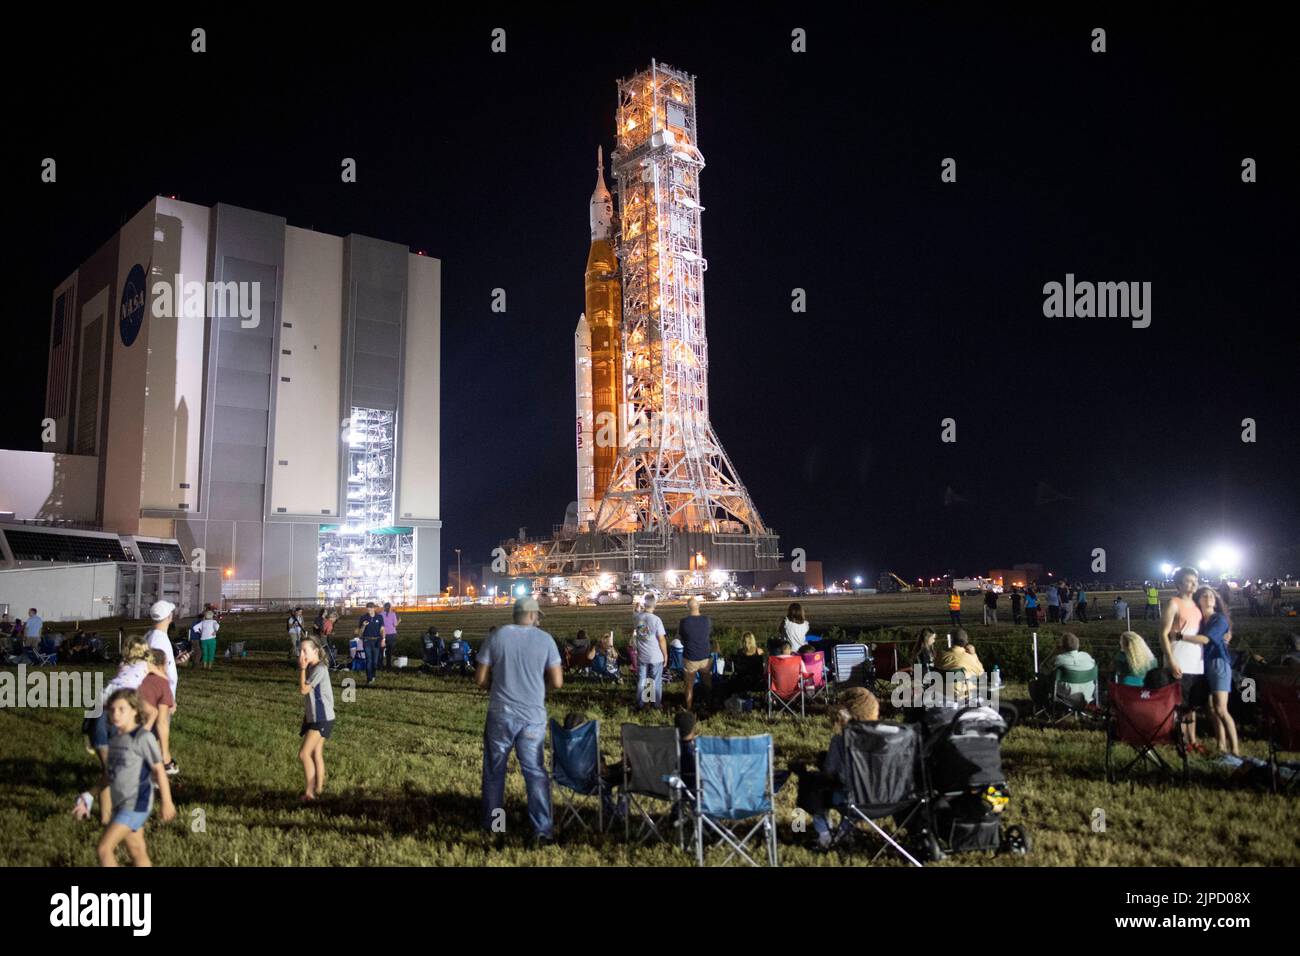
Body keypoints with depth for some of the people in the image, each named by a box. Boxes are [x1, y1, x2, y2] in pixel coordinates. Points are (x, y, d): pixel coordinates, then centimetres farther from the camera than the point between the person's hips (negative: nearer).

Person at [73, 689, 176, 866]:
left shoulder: (143, 738, -16)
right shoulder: (115, 739, 7)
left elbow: (158, 770, -13)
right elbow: (109, 774, 16)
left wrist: (166, 802, -10)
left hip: (136, 805, -7)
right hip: (119, 805, 7)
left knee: (103, 848, -11)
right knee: (137, 853, 13)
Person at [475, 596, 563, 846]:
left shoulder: (496, 636, -4)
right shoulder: (545, 639, -5)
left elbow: (480, 679, -2)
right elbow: (557, 682, -5)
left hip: (500, 715, 1)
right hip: (533, 717, -1)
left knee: (494, 771, 17)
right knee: (536, 773, 7)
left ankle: (492, 823, 29)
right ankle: (542, 830, 5)